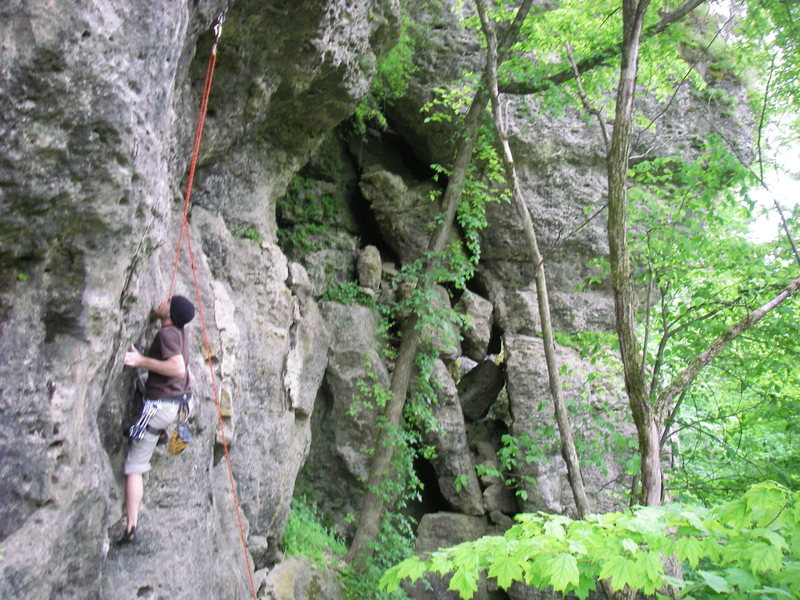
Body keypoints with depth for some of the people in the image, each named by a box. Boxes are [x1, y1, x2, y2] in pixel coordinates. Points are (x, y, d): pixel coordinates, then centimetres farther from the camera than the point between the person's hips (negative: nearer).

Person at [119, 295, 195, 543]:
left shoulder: (167, 332, -17)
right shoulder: (182, 331, 8)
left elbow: (178, 368, -29)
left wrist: (141, 361, -27)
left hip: (160, 403, -9)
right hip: (179, 400, 9)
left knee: (134, 466, -3)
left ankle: (131, 527, -6)